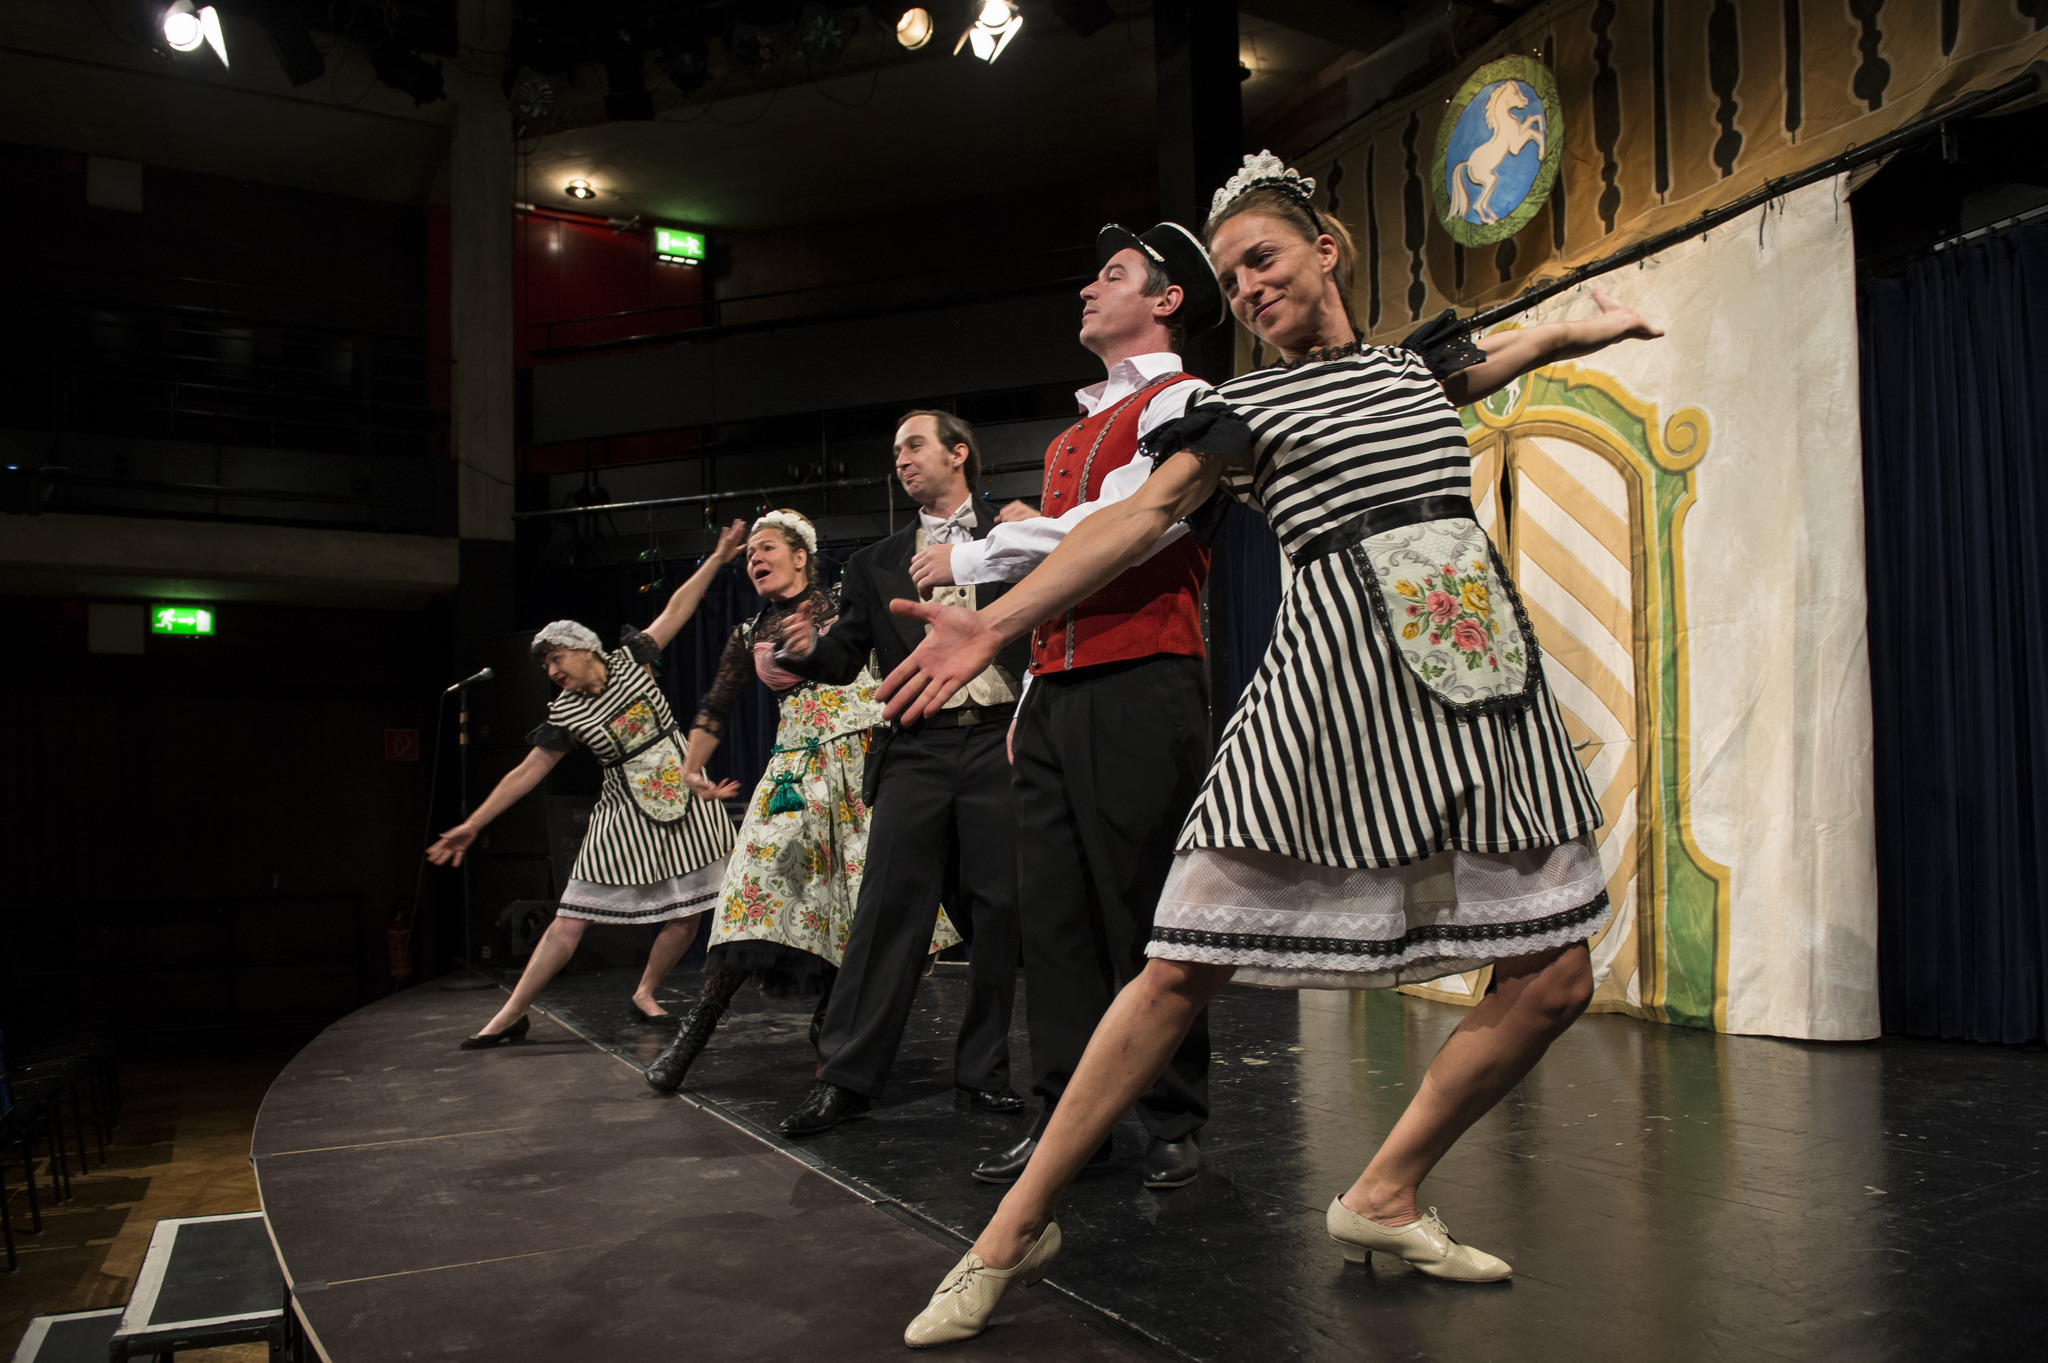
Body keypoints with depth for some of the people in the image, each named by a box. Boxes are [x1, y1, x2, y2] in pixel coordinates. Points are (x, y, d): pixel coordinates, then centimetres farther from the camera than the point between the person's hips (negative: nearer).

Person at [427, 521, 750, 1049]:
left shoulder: (630, 659, -3)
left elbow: (677, 610, 0)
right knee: (570, 920, -4)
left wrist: (717, 558, -2)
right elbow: (526, 773, 1)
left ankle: (644, 995, 22)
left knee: (686, 916, 1)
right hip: (625, 815, -1)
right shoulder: (565, 714, -4)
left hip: (683, 795, 1)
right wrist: (472, 824, 0)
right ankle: (512, 1014, 4)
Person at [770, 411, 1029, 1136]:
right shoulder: (877, 564, 17)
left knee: (998, 912, 2)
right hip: (917, 750, 1)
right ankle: (845, 1076, 2)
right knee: (888, 910, -3)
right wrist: (808, 649, -9)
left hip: (999, 739, -1)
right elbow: (848, 657, 11)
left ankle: (983, 1070, 16)